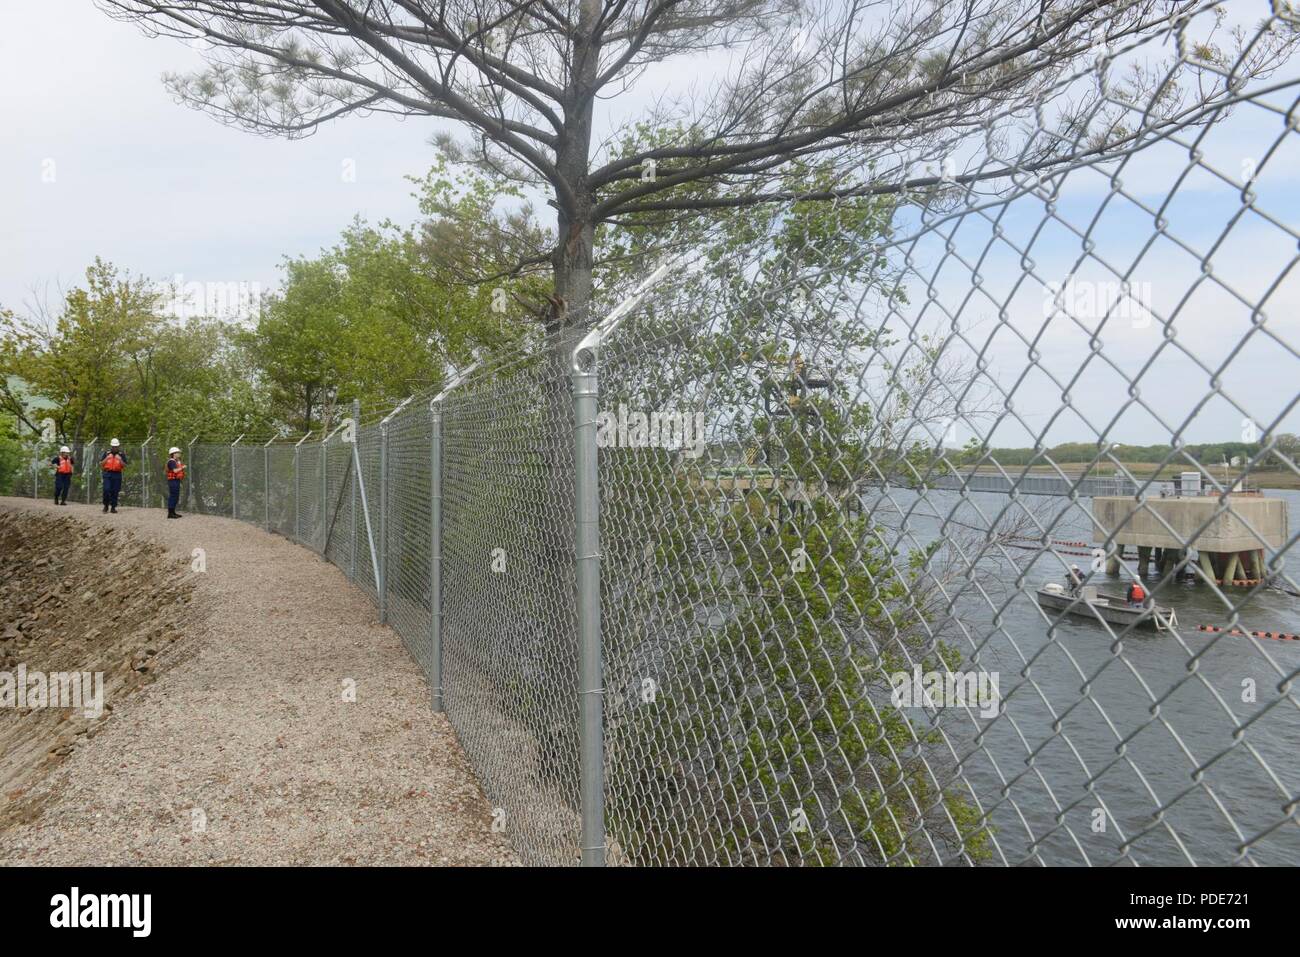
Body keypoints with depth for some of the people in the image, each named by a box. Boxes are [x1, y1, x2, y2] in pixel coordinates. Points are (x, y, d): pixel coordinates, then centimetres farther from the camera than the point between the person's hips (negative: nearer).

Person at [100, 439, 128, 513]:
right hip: (107, 474, 0)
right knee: (106, 490, -10)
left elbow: (125, 466, 3)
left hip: (117, 475, 0)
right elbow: (101, 464, 5)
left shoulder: (121, 454, 6)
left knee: (115, 492, 0)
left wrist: (120, 460, -13)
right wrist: (107, 458, -9)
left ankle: (113, 507, 7)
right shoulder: (106, 453, 8)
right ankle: (106, 505, 7)